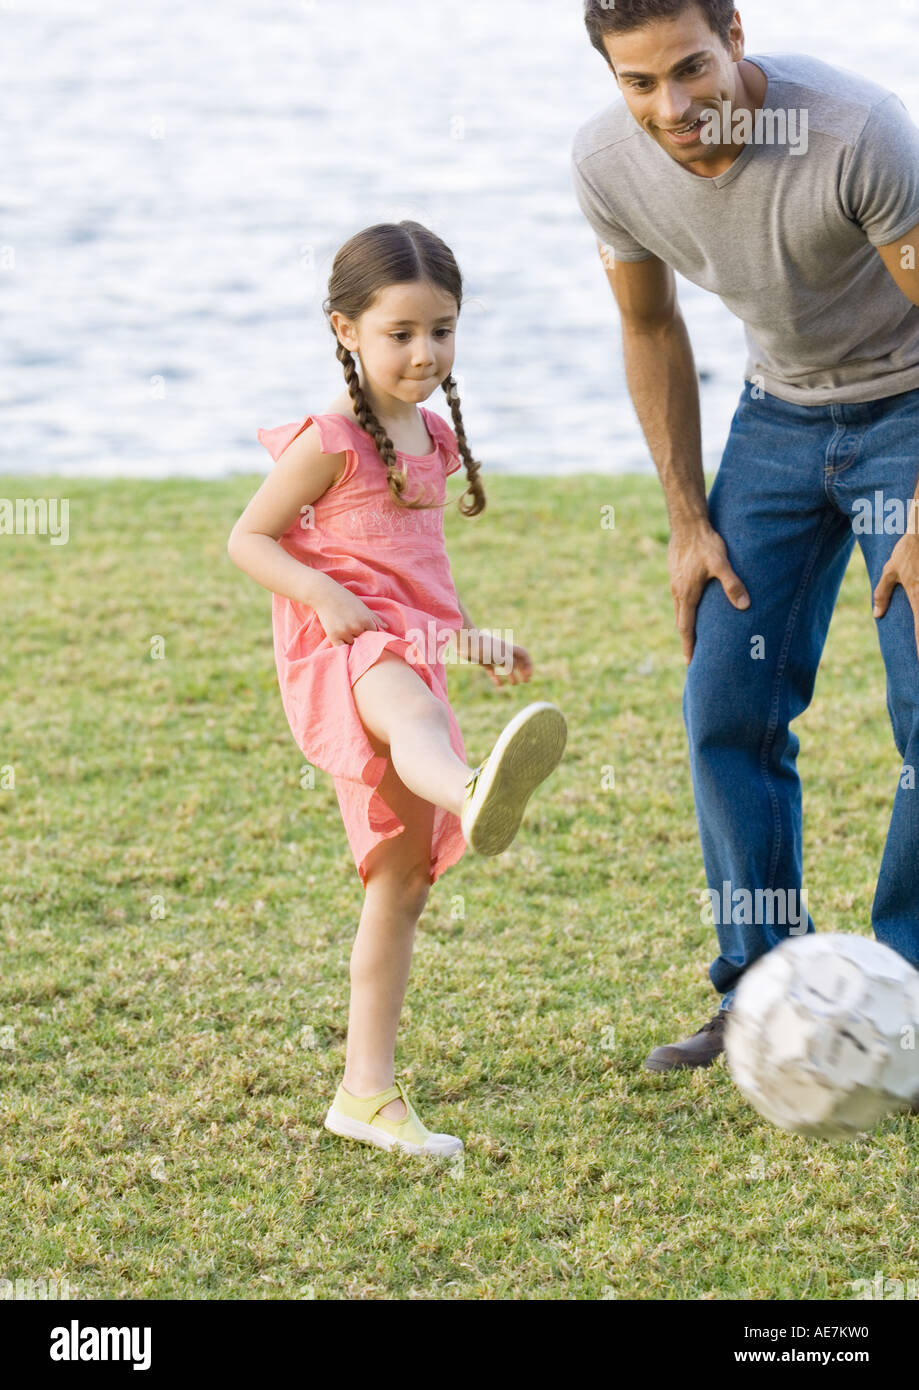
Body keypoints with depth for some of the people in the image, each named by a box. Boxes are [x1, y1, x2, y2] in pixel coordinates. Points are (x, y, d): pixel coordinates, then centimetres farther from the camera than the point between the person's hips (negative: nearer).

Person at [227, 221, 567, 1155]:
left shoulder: (431, 437, 17)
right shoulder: (331, 441, -7)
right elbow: (246, 537, -6)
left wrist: (468, 638, 24)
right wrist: (322, 594, -20)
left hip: (409, 652, 9)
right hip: (342, 655, -9)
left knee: (402, 880, 11)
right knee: (413, 714, -44)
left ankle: (367, 1089, 19)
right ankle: (477, 799, -83)